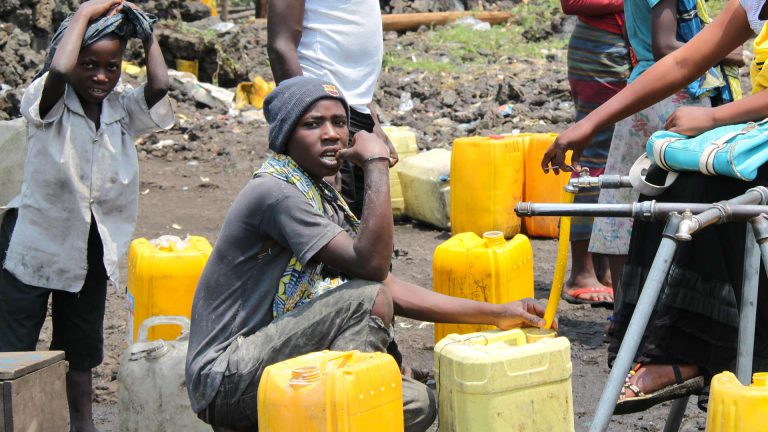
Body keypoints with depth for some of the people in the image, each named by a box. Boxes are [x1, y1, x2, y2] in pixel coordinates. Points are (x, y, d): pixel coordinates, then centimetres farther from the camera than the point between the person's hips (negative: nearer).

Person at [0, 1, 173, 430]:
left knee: (81, 346, 19)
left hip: (92, 247, 5)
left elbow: (160, 85, -19)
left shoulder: (124, 111, -1)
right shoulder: (51, 103, -14)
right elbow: (59, 69, -35)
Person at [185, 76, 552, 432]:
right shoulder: (274, 192, -15)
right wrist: (377, 165, -21)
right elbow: (371, 265, -25)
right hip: (226, 376, -9)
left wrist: (497, 314, 8)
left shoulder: (326, 202, 14)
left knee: (417, 402, -4)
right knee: (369, 299, -23)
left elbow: (395, 291, 12)